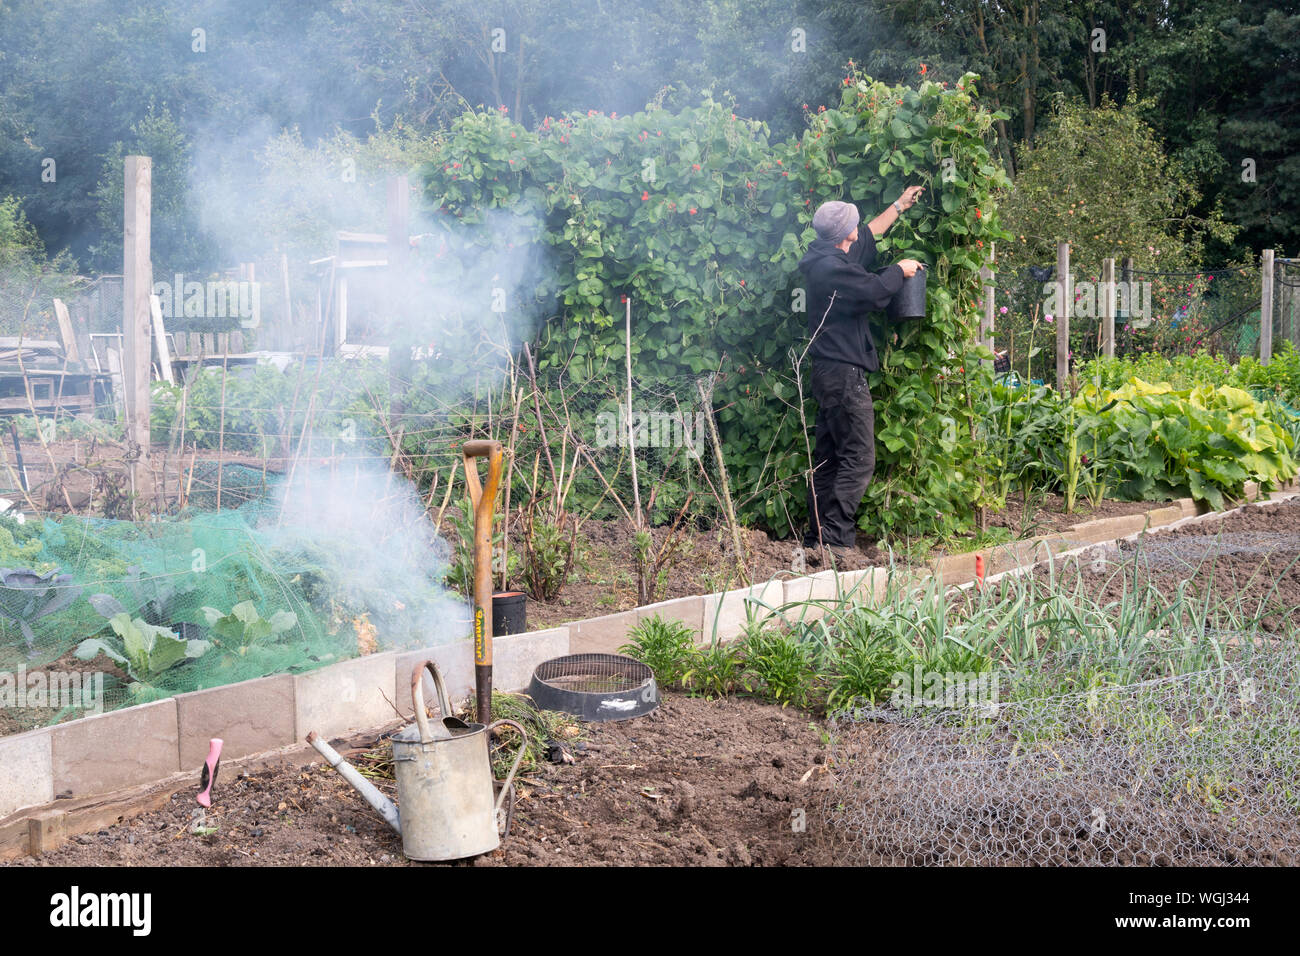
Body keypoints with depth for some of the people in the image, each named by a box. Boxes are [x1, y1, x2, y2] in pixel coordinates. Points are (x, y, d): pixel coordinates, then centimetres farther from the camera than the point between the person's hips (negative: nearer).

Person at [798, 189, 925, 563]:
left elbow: (869, 236, 31)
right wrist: (899, 270, -1)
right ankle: (834, 540, -14)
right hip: (844, 374, -11)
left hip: (831, 374, 11)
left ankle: (815, 542, 12)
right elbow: (875, 291, -21)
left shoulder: (827, 259, 16)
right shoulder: (832, 267, -16)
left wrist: (899, 206, 39)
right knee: (859, 459, -10)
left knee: (829, 459, 11)